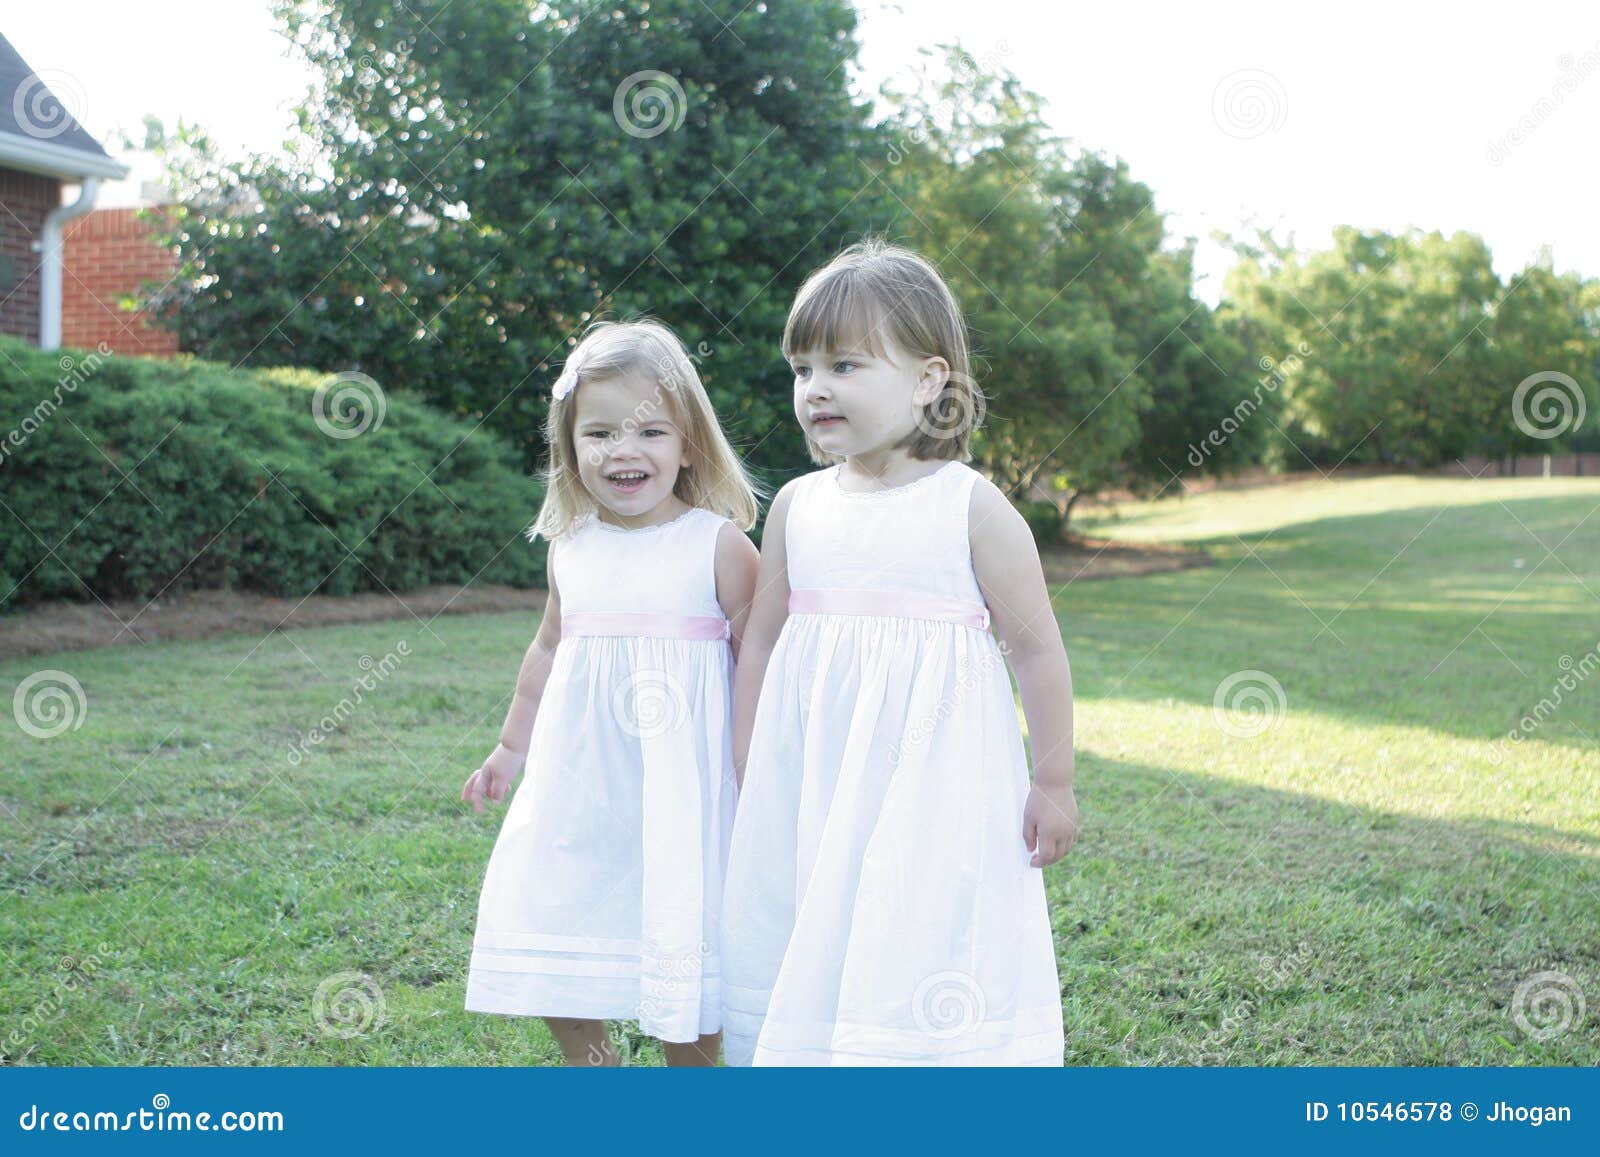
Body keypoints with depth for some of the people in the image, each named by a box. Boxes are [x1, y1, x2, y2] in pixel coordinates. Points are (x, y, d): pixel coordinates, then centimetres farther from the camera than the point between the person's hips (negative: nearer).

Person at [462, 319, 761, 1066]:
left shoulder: (719, 545, -9)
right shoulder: (570, 549, 6)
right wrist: (509, 749, 27)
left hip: (679, 782, -5)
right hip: (579, 779, 5)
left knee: (682, 957, 2)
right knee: (551, 963, 9)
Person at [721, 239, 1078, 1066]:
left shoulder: (972, 507, -7)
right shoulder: (797, 507, 5)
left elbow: (1035, 646, -4)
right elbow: (762, 640, 11)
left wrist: (1053, 781, -3)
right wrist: (748, 776, 11)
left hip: (930, 778, -4)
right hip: (811, 785, 5)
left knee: (926, 965, -3)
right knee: (809, 956, 9)